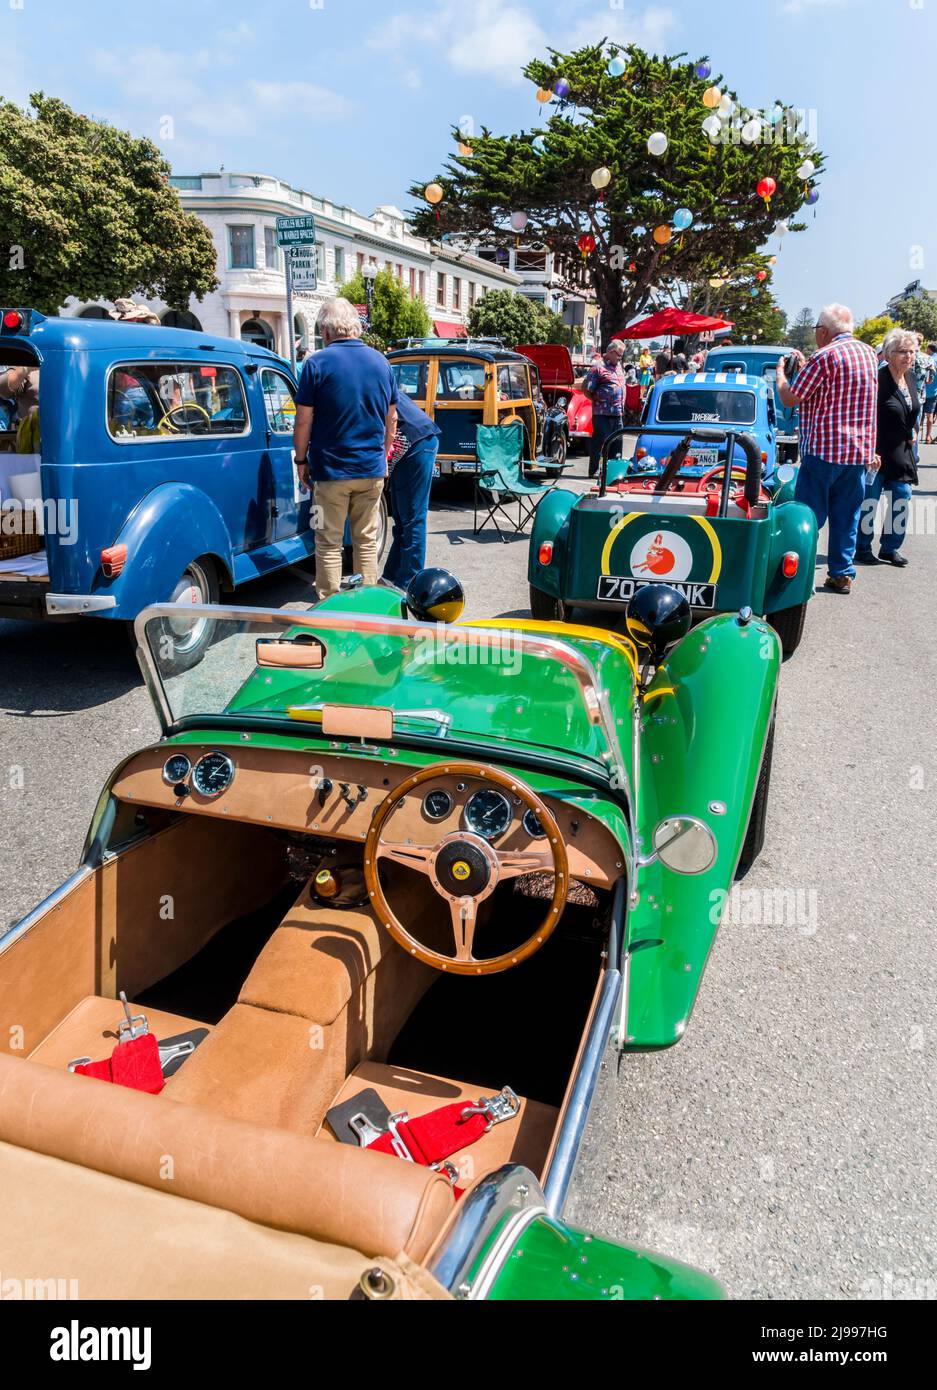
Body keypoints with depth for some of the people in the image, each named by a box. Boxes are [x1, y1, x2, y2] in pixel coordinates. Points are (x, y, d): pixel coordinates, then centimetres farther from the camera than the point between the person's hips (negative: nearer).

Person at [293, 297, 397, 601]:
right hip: (372, 470, 4)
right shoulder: (381, 362, 5)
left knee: (329, 544, 5)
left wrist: (301, 461, 3)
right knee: (367, 541, 13)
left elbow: (303, 421, -9)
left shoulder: (317, 363, -9)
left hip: (331, 470, -4)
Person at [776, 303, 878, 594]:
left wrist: (781, 371, 9)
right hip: (859, 451, 7)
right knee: (846, 517, 11)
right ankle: (842, 574, 15)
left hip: (823, 450, -7)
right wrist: (805, 367, 22)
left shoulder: (825, 356, -13)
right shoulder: (868, 353, 11)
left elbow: (790, 398, -9)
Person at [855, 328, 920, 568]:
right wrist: (869, 450, -23)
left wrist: (913, 431, 14)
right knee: (869, 500, 0)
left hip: (901, 451, 8)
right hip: (875, 452, -8)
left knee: (903, 496, 7)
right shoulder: (878, 379, -17)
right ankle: (862, 549, 15)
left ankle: (890, 547, 20)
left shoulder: (910, 378, 8)